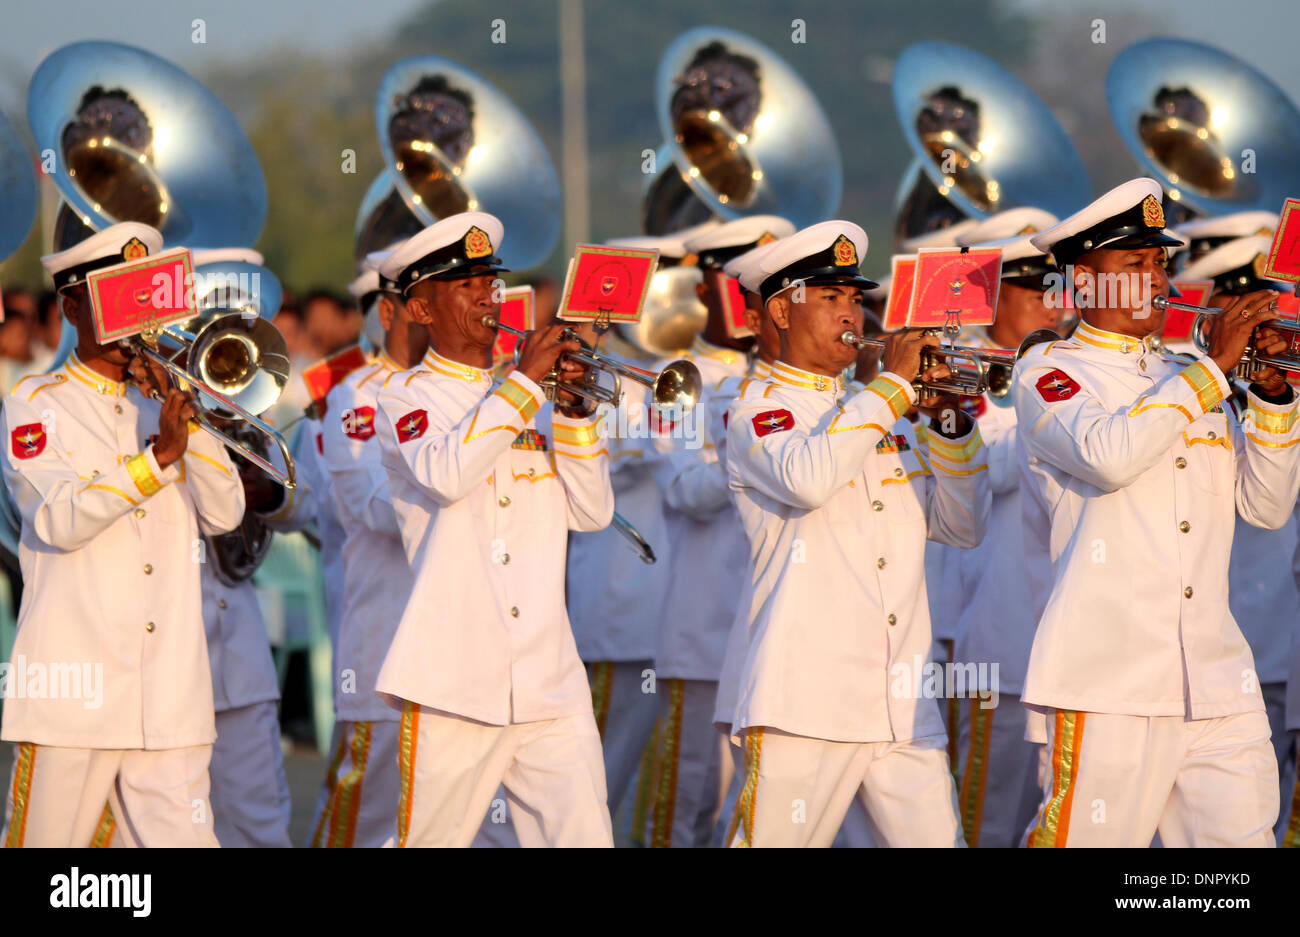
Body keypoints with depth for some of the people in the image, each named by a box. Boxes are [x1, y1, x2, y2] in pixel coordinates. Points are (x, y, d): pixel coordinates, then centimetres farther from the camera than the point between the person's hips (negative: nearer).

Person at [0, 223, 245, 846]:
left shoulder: (160, 403, 17)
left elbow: (223, 515, 5)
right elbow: (59, 521, -13)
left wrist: (189, 416, -6)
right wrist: (159, 456, -20)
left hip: (169, 697, 4)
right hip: (73, 691, -4)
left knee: (183, 838, -4)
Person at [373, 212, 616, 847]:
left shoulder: (527, 399, 18)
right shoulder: (405, 399, 2)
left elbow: (591, 513, 10)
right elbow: (446, 475, -20)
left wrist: (569, 408, -2)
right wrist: (526, 379, -14)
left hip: (550, 681, 4)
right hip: (455, 677, -4)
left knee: (585, 836, -5)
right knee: (428, 840, 2)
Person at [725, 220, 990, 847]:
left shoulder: (881, 418, 22)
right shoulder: (758, 413, 1)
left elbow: (961, 529, 19)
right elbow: (806, 479, -22)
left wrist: (949, 422, 5)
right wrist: (893, 382, -13)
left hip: (903, 708, 6)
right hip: (808, 703, -6)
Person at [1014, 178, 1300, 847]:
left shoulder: (1187, 382, 21)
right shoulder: (1048, 372, 3)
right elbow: (1108, 455, -19)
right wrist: (1214, 366, -11)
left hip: (1217, 686, 6)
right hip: (1111, 684, -6)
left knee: (1241, 838, 0)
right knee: (1084, 839, -8)